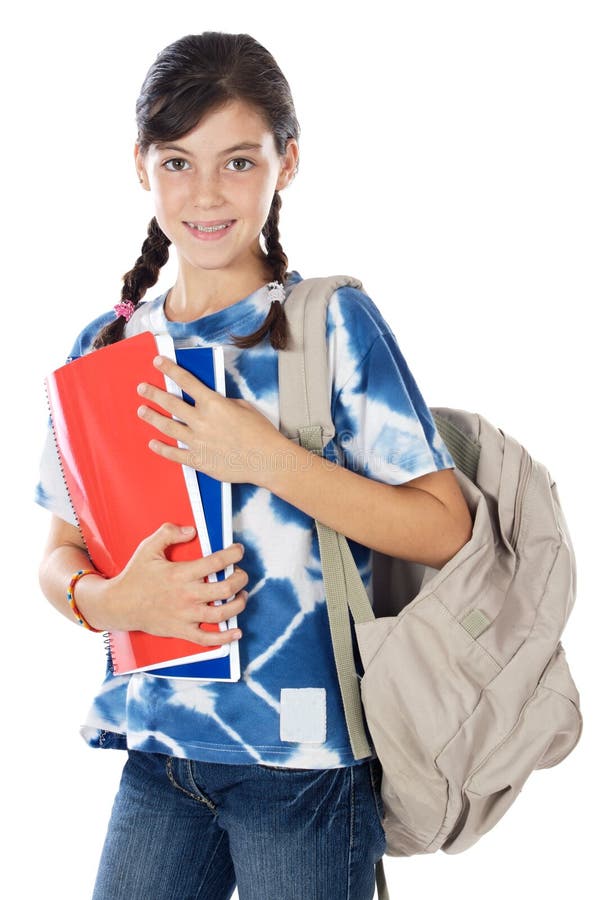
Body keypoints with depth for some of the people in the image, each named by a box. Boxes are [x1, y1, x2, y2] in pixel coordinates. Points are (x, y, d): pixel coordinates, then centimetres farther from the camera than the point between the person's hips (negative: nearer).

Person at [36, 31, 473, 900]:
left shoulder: (333, 322, -8)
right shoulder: (104, 347, 6)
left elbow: (443, 530, -12)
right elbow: (60, 552, 9)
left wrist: (266, 459, -21)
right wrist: (106, 599, -13)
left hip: (305, 759, -4)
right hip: (159, 750, 4)